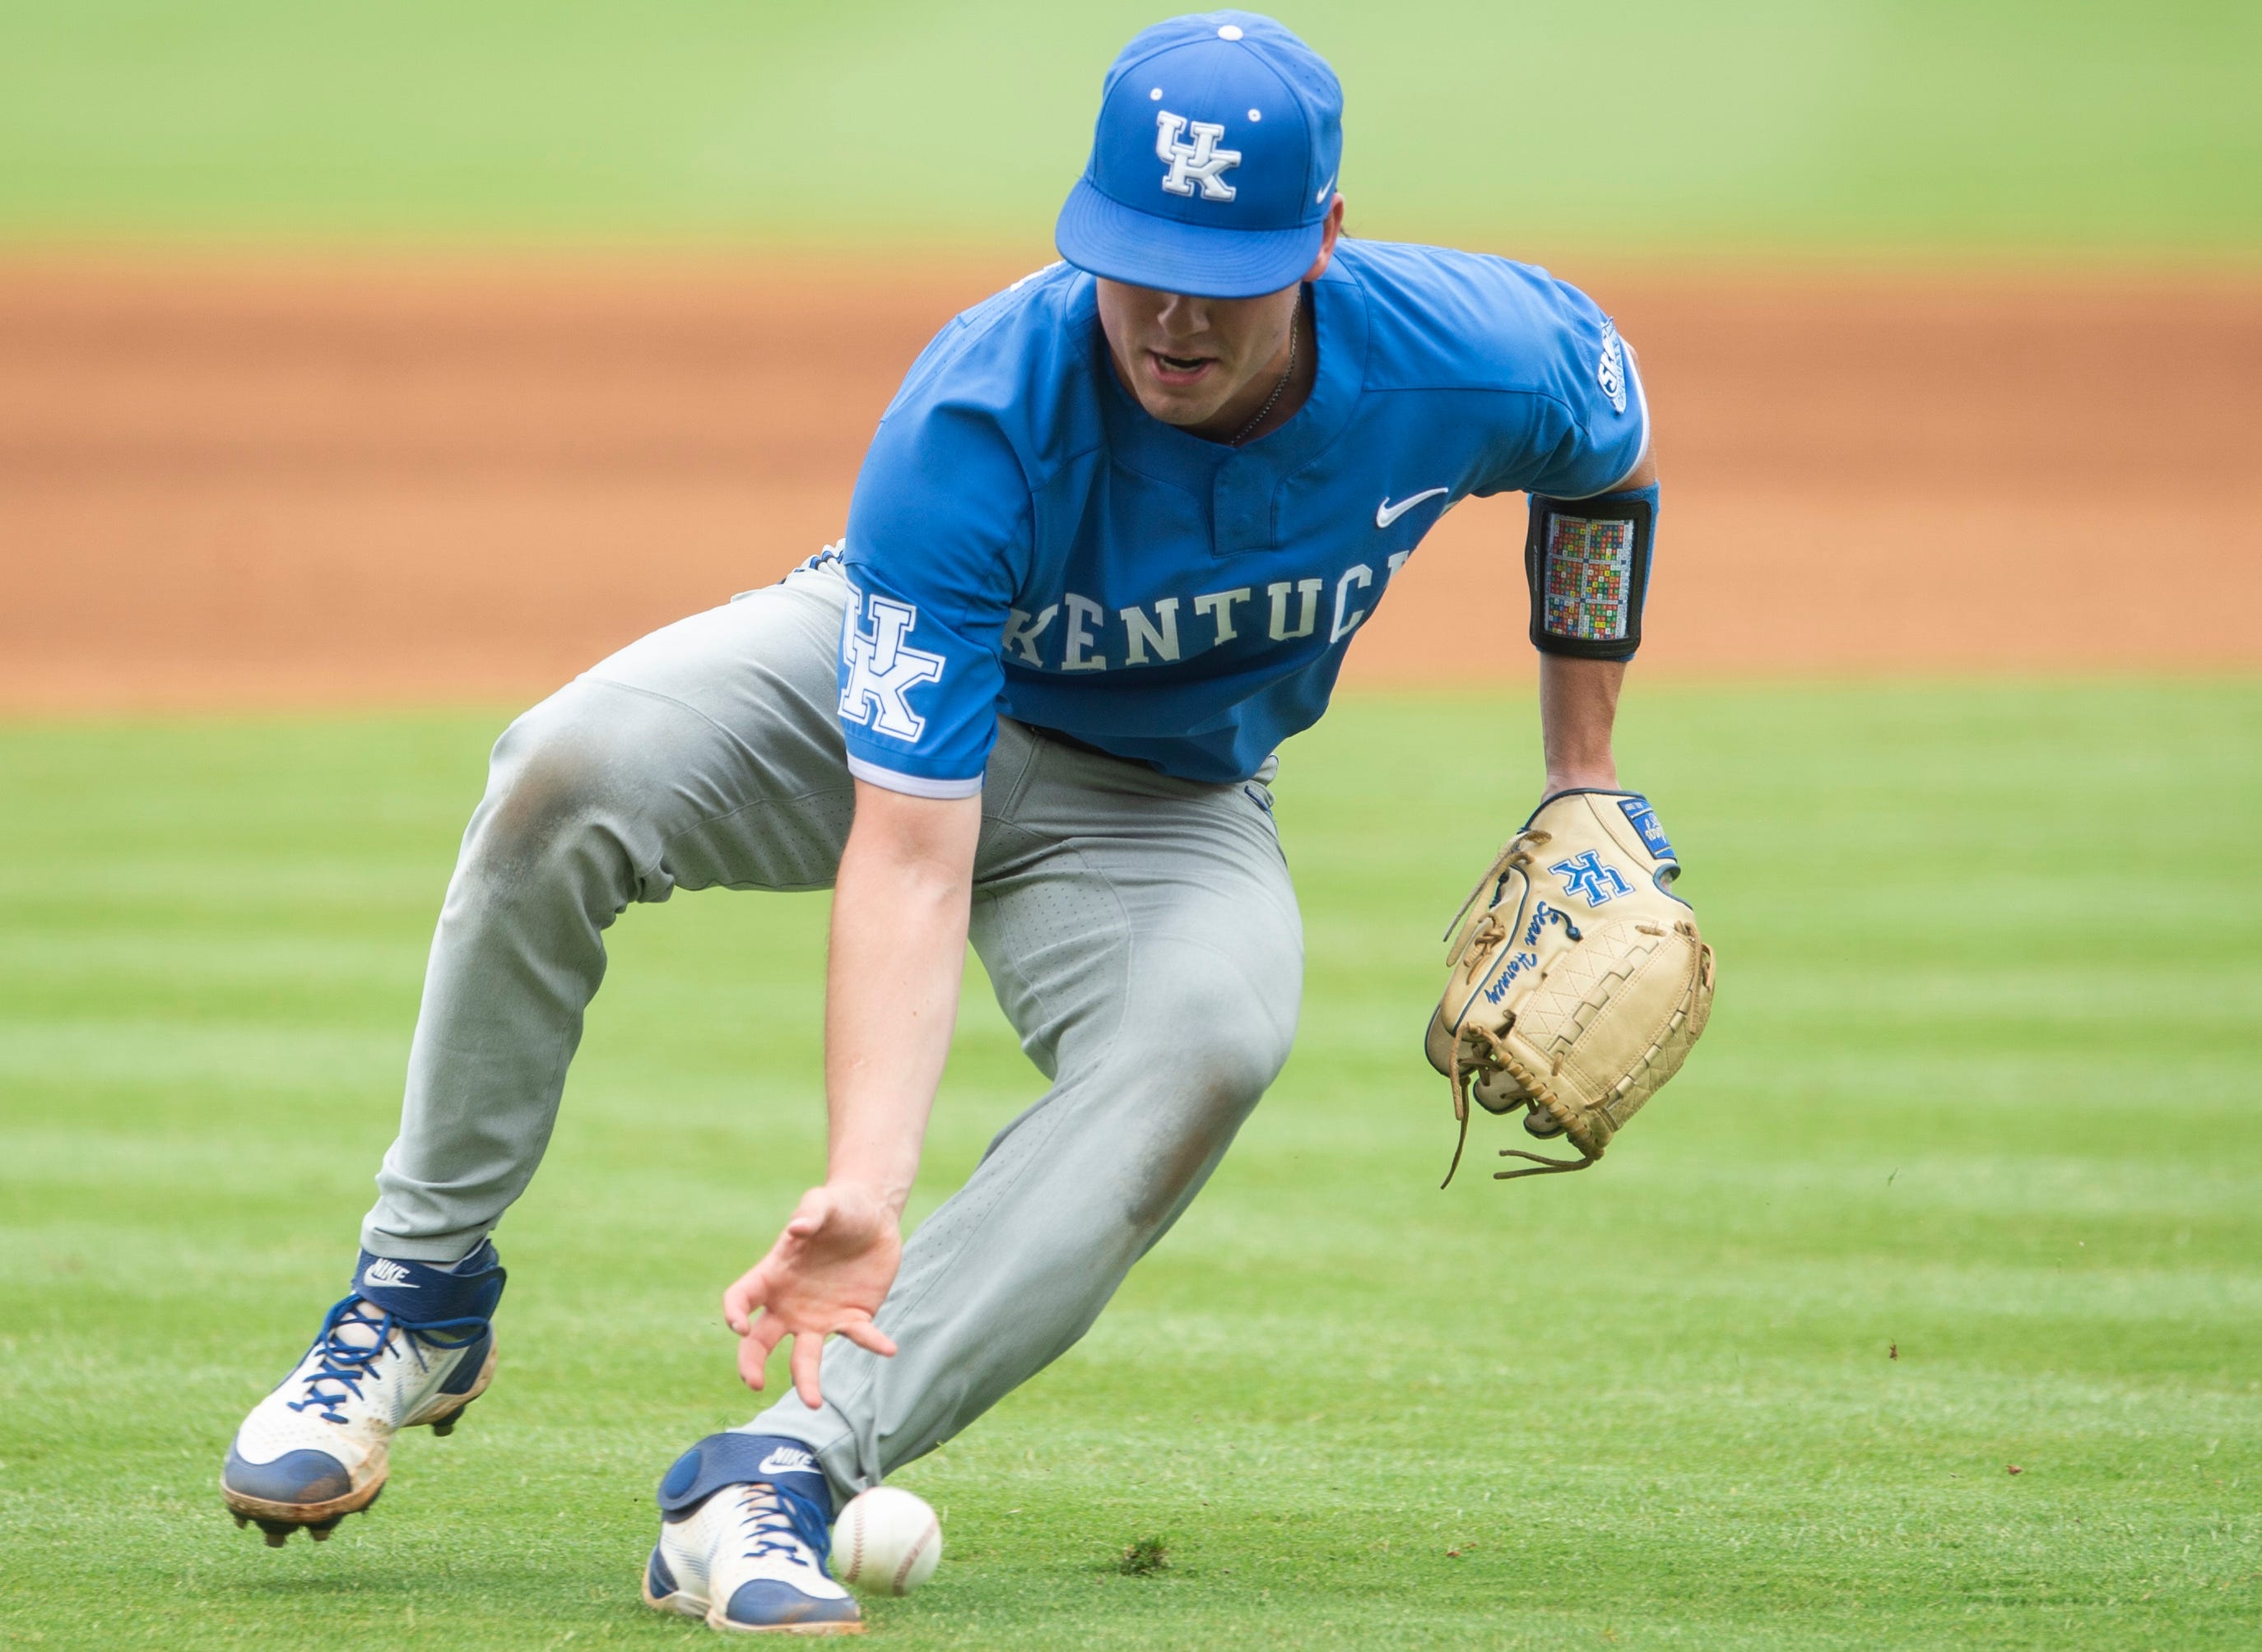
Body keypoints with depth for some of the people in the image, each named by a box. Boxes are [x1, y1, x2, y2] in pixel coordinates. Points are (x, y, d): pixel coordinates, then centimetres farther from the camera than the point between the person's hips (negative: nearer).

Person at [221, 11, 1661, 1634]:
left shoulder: (1481, 359, -26)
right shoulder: (972, 424, -35)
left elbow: (1610, 462, 2)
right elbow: (910, 859, -38)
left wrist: (1586, 793, 5)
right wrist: (864, 1189, -50)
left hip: (1163, 804, 2)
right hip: (881, 671, -2)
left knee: (1214, 1034, -35)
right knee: (574, 773, -34)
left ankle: (783, 1469, -38)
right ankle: (420, 1299, -14)